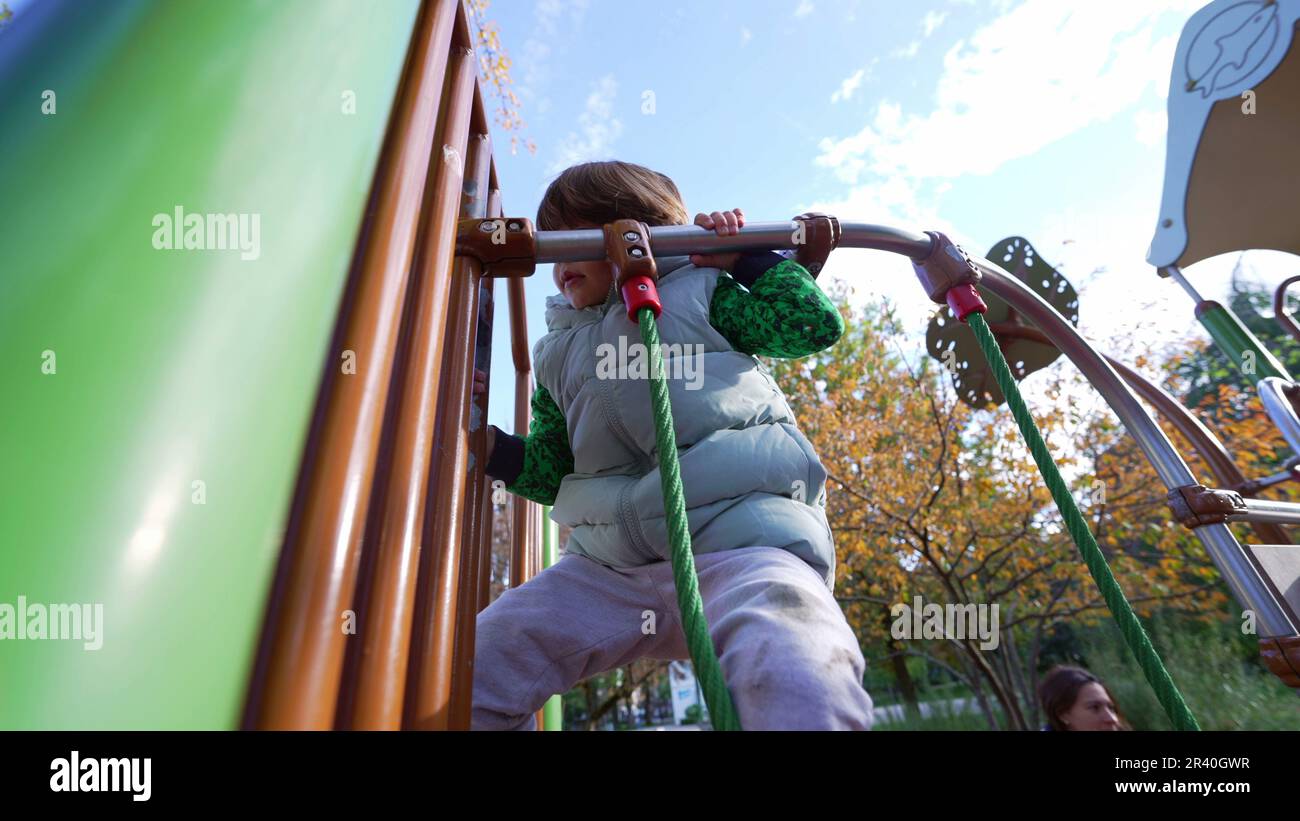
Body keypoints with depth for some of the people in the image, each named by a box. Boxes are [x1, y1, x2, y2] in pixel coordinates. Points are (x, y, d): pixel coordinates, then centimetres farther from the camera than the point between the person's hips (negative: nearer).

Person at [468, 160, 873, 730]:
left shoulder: (698, 289, 10)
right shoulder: (558, 352, 21)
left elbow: (816, 324, 4)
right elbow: (553, 472, 20)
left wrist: (744, 255, 7)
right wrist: (487, 442, 6)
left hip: (743, 534, -4)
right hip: (608, 564, 5)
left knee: (798, 688, -34)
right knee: (472, 675, -1)